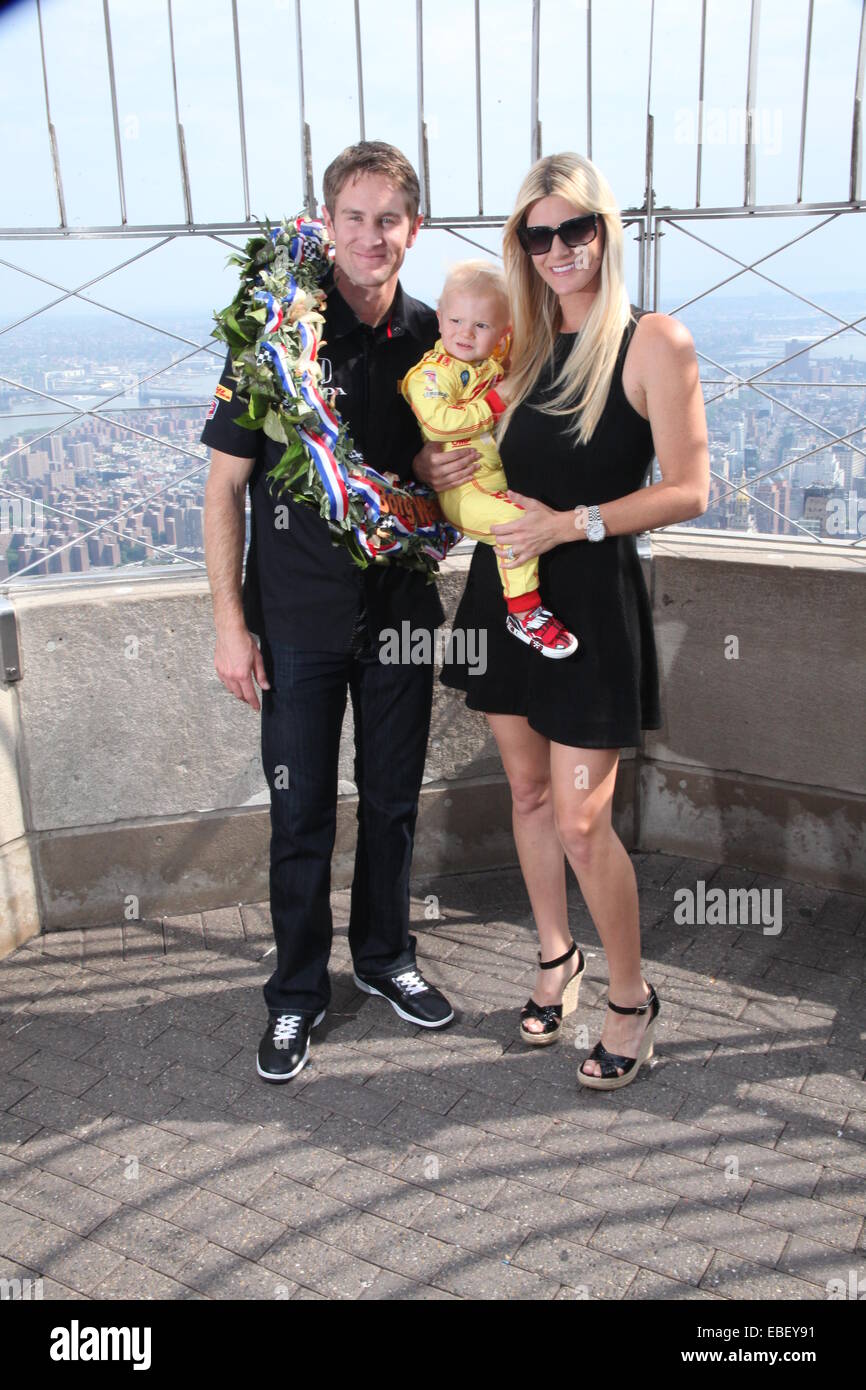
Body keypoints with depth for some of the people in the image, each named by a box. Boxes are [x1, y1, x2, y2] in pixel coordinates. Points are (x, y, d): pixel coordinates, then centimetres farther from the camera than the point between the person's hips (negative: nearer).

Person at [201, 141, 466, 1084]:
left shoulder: (432, 337, 2)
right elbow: (224, 484, -7)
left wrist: (446, 468, -10)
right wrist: (229, 622, -10)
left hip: (401, 610, 3)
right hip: (298, 618, -3)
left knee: (393, 801, 14)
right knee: (301, 814, 6)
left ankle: (385, 956, 36)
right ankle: (298, 991, 25)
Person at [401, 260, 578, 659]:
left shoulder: (494, 364, 12)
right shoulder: (432, 373, -13)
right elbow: (437, 422, -28)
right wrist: (493, 405, -21)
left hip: (504, 480, 9)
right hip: (463, 490, -9)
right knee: (517, 521, -30)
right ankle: (524, 613, -18)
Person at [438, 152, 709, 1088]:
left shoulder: (655, 343, -7)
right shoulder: (519, 345, 11)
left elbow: (688, 491, -10)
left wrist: (571, 524, -18)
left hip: (591, 600, -6)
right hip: (504, 590, 6)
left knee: (581, 821, -4)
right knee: (527, 790, 15)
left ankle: (631, 998, 18)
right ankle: (556, 956, 35)